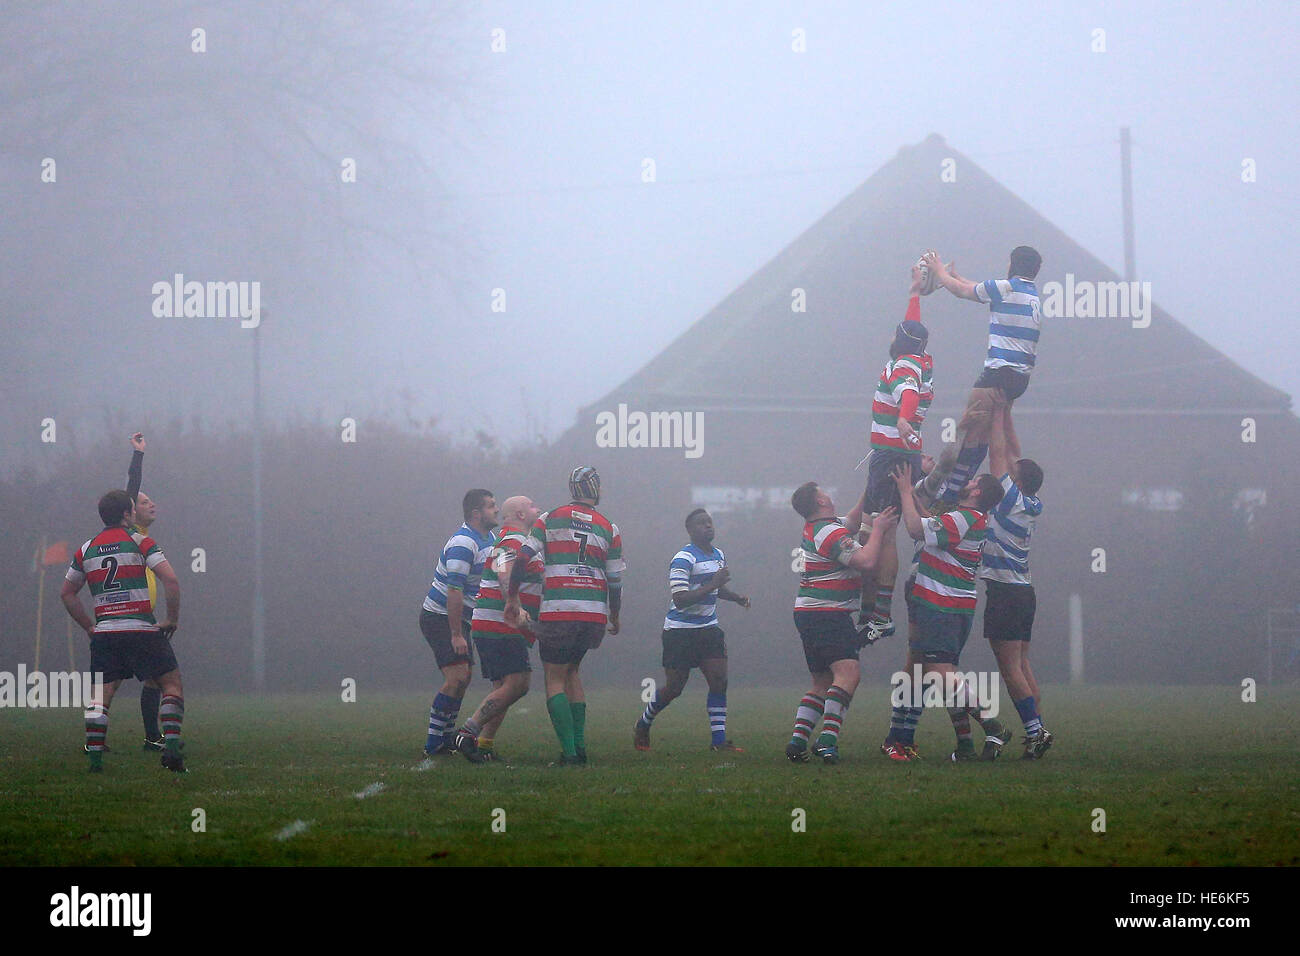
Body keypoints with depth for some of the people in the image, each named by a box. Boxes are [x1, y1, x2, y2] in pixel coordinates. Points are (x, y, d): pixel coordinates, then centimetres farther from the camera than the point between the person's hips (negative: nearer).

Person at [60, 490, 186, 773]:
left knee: (101, 694, 7)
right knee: (172, 683, 4)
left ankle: (94, 757, -3)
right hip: (141, 630, -4)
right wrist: (172, 619, -1)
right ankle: (171, 747, -10)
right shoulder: (139, 541, -2)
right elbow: (170, 579, -12)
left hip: (103, 633, 4)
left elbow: (67, 593, 19)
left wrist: (89, 626, 22)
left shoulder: (86, 550, 13)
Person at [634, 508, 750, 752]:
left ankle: (718, 739, -6)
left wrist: (736, 597, 11)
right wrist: (712, 585, -30)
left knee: (719, 681, -8)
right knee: (674, 689, -1)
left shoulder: (719, 555, 10)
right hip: (681, 630, -7)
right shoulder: (683, 559, -16)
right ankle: (642, 726, 24)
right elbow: (680, 599, -25)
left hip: (708, 629, 7)